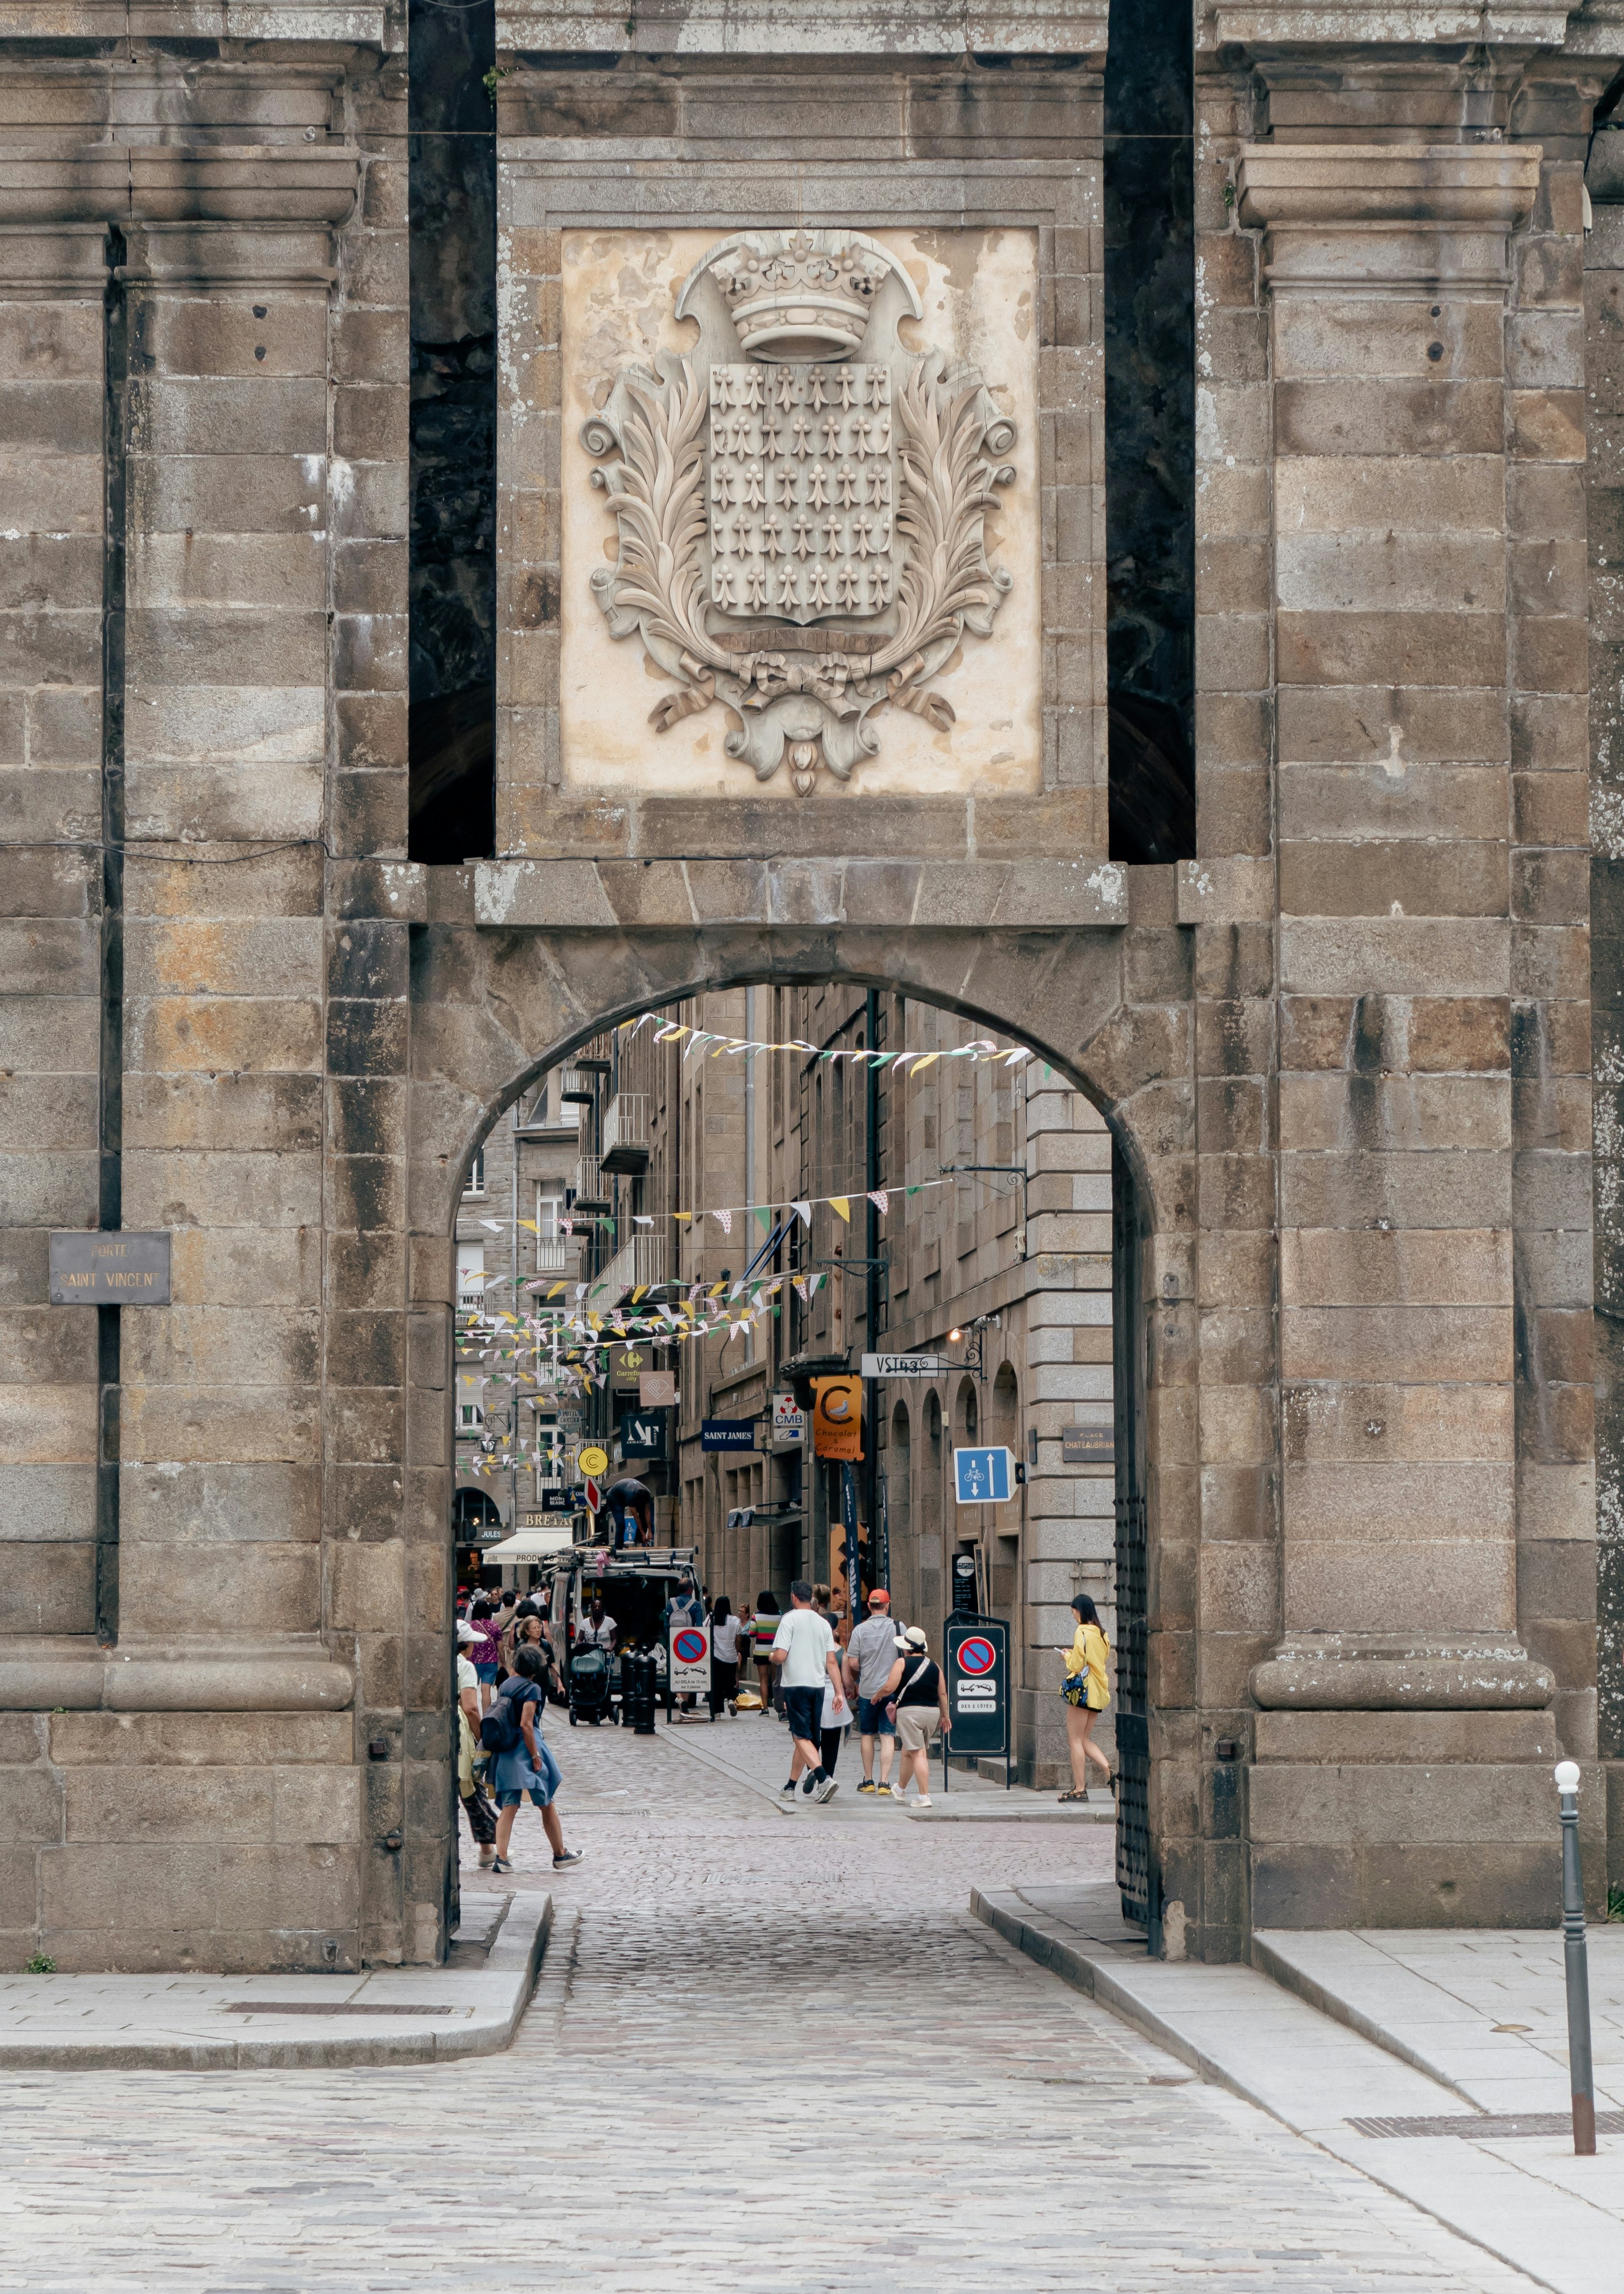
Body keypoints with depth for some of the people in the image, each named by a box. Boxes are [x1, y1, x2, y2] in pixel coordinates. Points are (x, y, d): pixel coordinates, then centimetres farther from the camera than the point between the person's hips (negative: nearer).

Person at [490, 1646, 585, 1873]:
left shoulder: (504, 1686, 9)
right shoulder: (532, 1689, -13)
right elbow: (526, 1725, -20)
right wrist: (535, 1757, -16)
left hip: (505, 1752, 6)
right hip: (526, 1749, -6)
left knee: (509, 1807, 2)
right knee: (547, 1805, 9)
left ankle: (501, 1857, -11)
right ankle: (560, 1855, 21)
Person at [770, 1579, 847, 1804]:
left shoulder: (790, 1620, -7)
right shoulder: (823, 1623, 10)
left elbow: (780, 1656, -14)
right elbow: (832, 1662, 7)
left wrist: (772, 1659, 9)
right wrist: (839, 1693, 7)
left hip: (796, 1684, -6)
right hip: (818, 1686, 6)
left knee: (802, 1737, -8)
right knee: (805, 1736, 15)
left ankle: (823, 1778, -27)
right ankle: (790, 1787, 24)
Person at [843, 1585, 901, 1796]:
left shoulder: (860, 1630, -5)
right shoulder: (897, 1627, -4)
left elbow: (852, 1663, -5)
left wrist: (854, 1682, 15)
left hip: (867, 1689, 0)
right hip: (891, 1689, 0)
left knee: (867, 1735, 13)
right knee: (887, 1735, 0)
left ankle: (868, 1780, 18)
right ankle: (884, 1782, -7)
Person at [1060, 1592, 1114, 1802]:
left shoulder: (1083, 1632, -13)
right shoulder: (1101, 1633, 11)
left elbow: (1077, 1665, -16)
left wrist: (1068, 1656, 5)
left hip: (1082, 1690, -8)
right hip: (1098, 1692, 8)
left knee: (1075, 1740, -1)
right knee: (1085, 1740, 15)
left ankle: (1080, 1789, -3)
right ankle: (1111, 1773, -3)